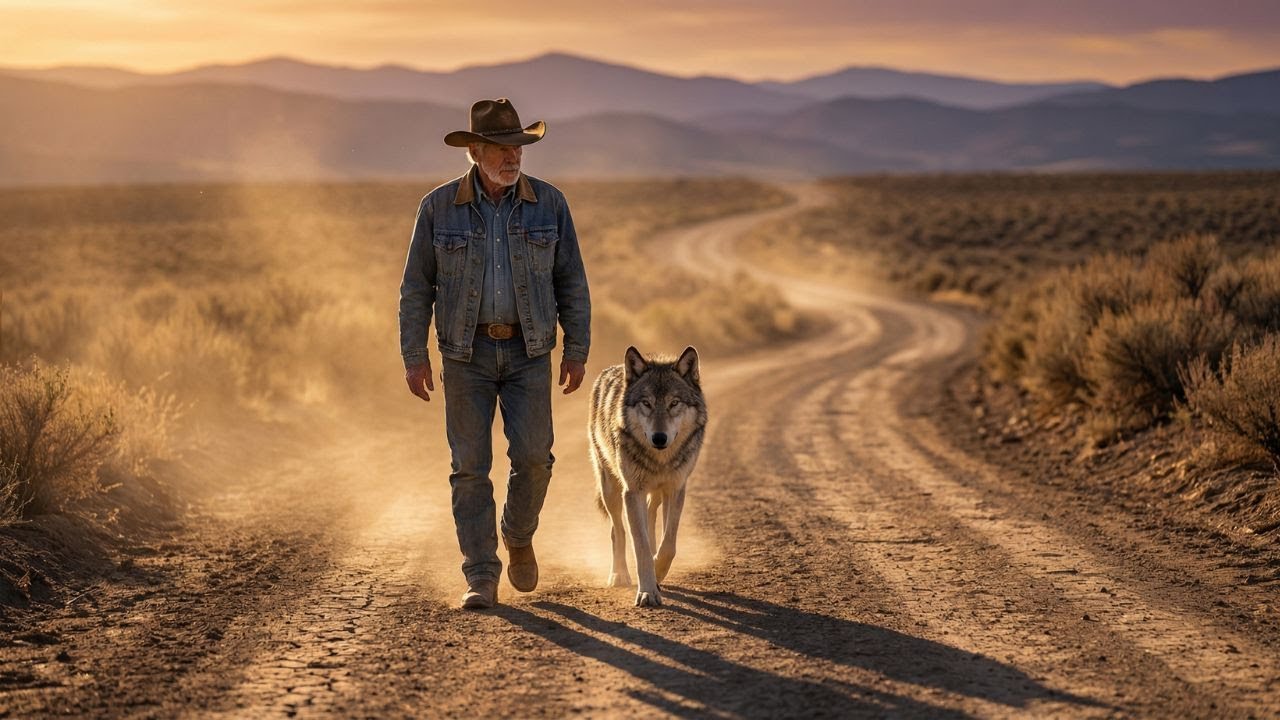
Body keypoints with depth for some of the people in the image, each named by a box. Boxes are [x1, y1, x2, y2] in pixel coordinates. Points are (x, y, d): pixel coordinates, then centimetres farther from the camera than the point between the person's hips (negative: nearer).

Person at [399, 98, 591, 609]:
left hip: (528, 351, 1)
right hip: (467, 352, 0)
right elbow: (416, 287, 0)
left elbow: (571, 282, 3)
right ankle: (481, 579, 3)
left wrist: (577, 351, 0)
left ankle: (519, 536, 20)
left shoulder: (548, 203, -2)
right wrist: (414, 356, -4)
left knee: (532, 456, -9)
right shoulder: (439, 207, -4)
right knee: (470, 467, -3)